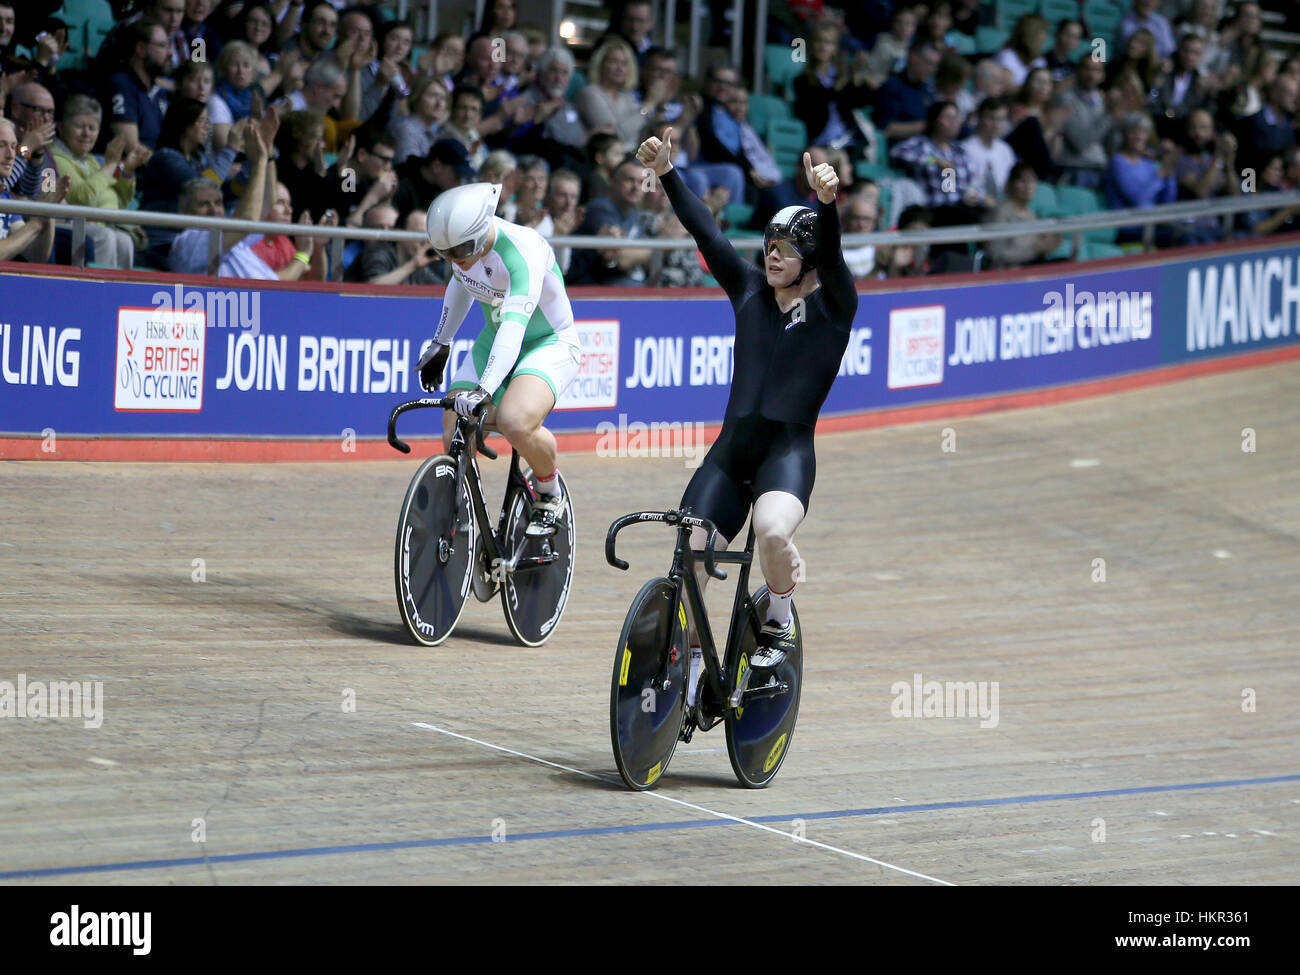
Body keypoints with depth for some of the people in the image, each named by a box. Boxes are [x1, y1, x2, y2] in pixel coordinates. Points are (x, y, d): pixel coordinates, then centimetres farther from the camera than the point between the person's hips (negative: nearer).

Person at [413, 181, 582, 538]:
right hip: (494, 341, 7)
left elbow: (514, 326, -43)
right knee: (455, 439, -10)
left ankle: (550, 495, -4)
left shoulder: (523, 251, -33)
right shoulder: (461, 241, -11)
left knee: (516, 423, -33)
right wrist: (441, 343, 23)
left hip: (549, 344, -7)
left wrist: (486, 390, -53)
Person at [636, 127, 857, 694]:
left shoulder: (833, 307, 1)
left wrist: (827, 200, -36)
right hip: (729, 450, 4)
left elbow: (830, 252, -17)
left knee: (772, 533, -34)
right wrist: (666, 173, -3)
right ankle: (686, 677, 13)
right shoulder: (749, 292, 13)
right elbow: (705, 232, 8)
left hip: (787, 451, -4)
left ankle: (779, 623, -4)